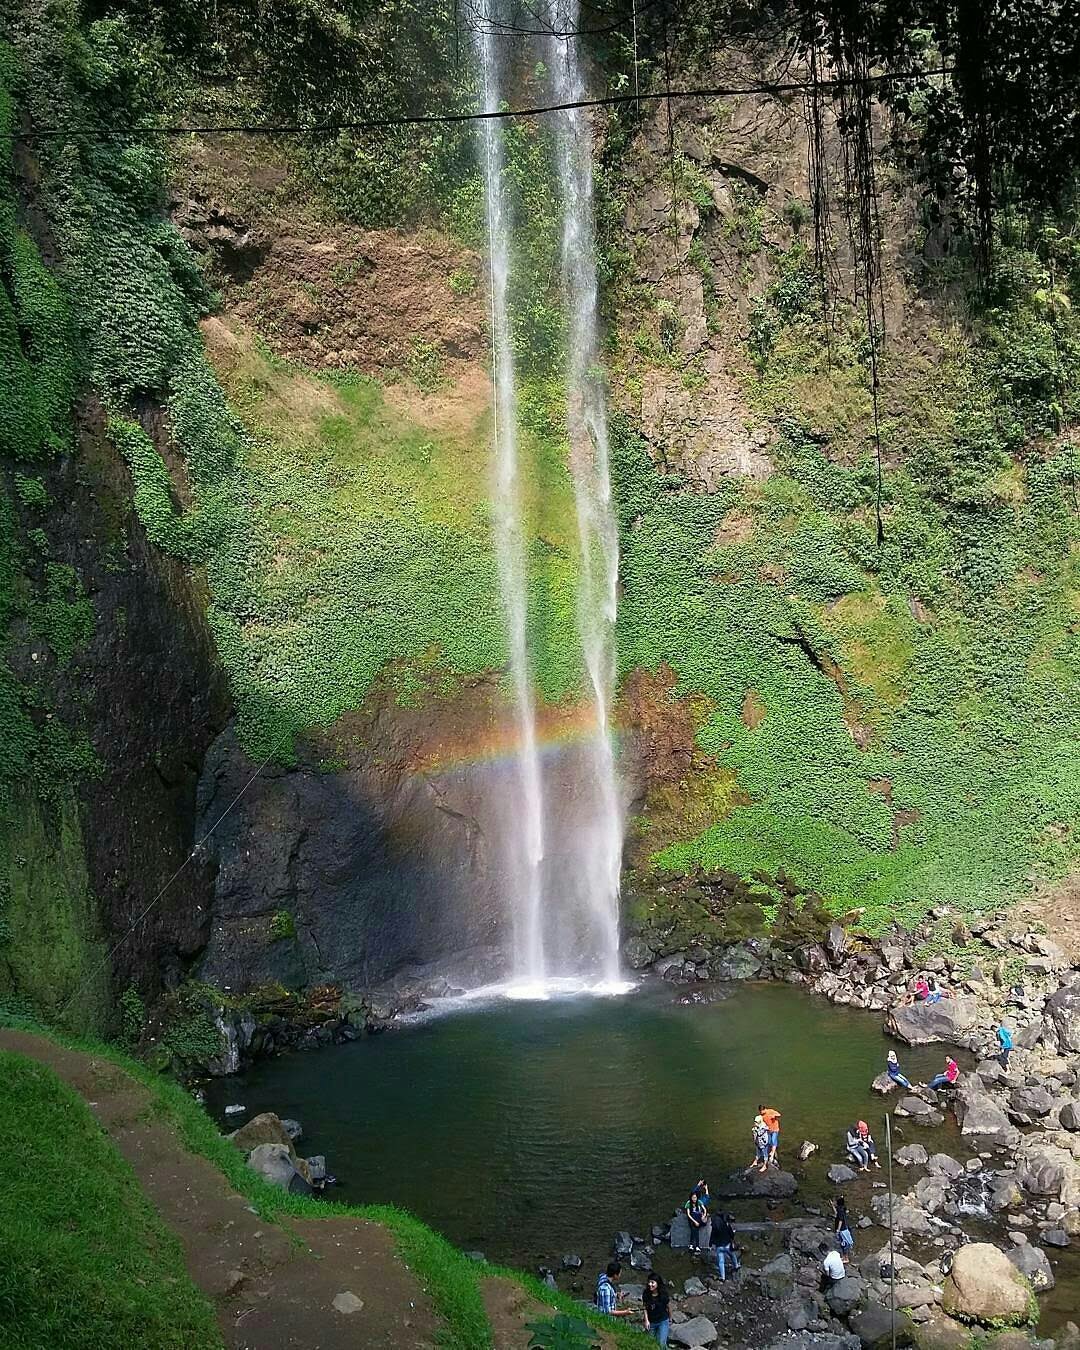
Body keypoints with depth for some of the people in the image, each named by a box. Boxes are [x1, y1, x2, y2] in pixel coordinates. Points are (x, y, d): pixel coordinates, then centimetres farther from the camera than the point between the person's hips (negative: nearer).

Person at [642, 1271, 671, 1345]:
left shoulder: (663, 1294, -20)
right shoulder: (646, 1294, -16)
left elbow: (668, 1307, -4)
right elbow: (645, 1307, -5)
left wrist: (670, 1320, 8)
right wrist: (646, 1320, -12)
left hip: (663, 1321, -2)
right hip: (651, 1322, 2)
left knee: (661, 1344, -5)